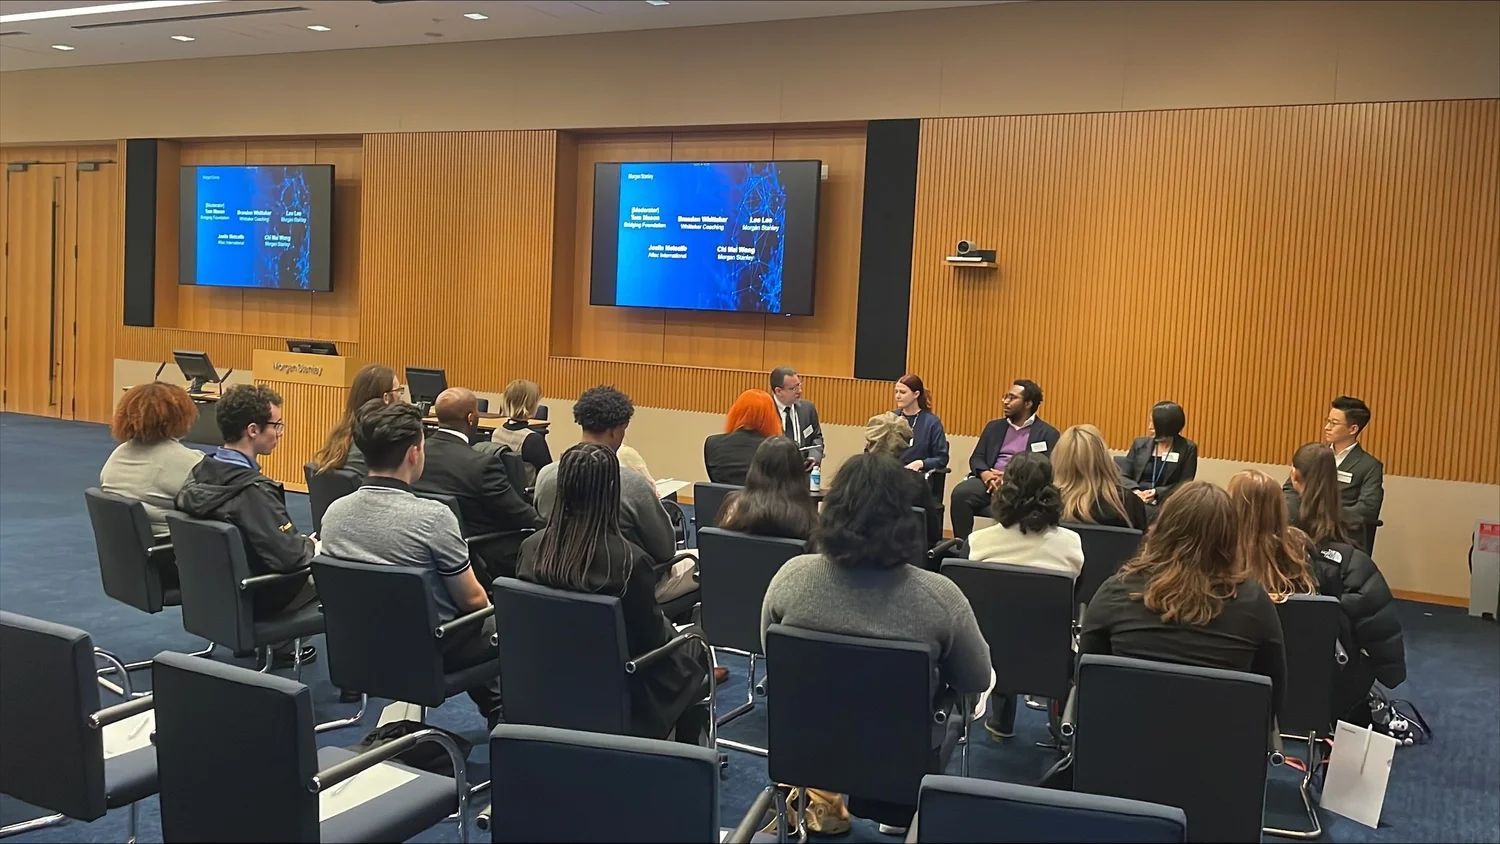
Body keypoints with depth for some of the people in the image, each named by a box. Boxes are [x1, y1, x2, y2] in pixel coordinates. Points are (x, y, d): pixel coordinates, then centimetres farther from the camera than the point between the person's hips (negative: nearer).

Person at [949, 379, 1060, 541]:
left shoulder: (1047, 433, 7)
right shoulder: (994, 427, 22)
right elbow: (976, 458, 16)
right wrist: (985, 473, -9)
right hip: (990, 481, 4)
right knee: (961, 492, -28)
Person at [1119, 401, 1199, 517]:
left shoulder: (1187, 448, 5)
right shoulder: (1140, 444, 14)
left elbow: (1185, 485, 1)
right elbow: (1123, 475, 11)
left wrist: (1157, 493, -13)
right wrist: (1135, 491, -11)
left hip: (1165, 504, -2)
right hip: (1136, 501, 2)